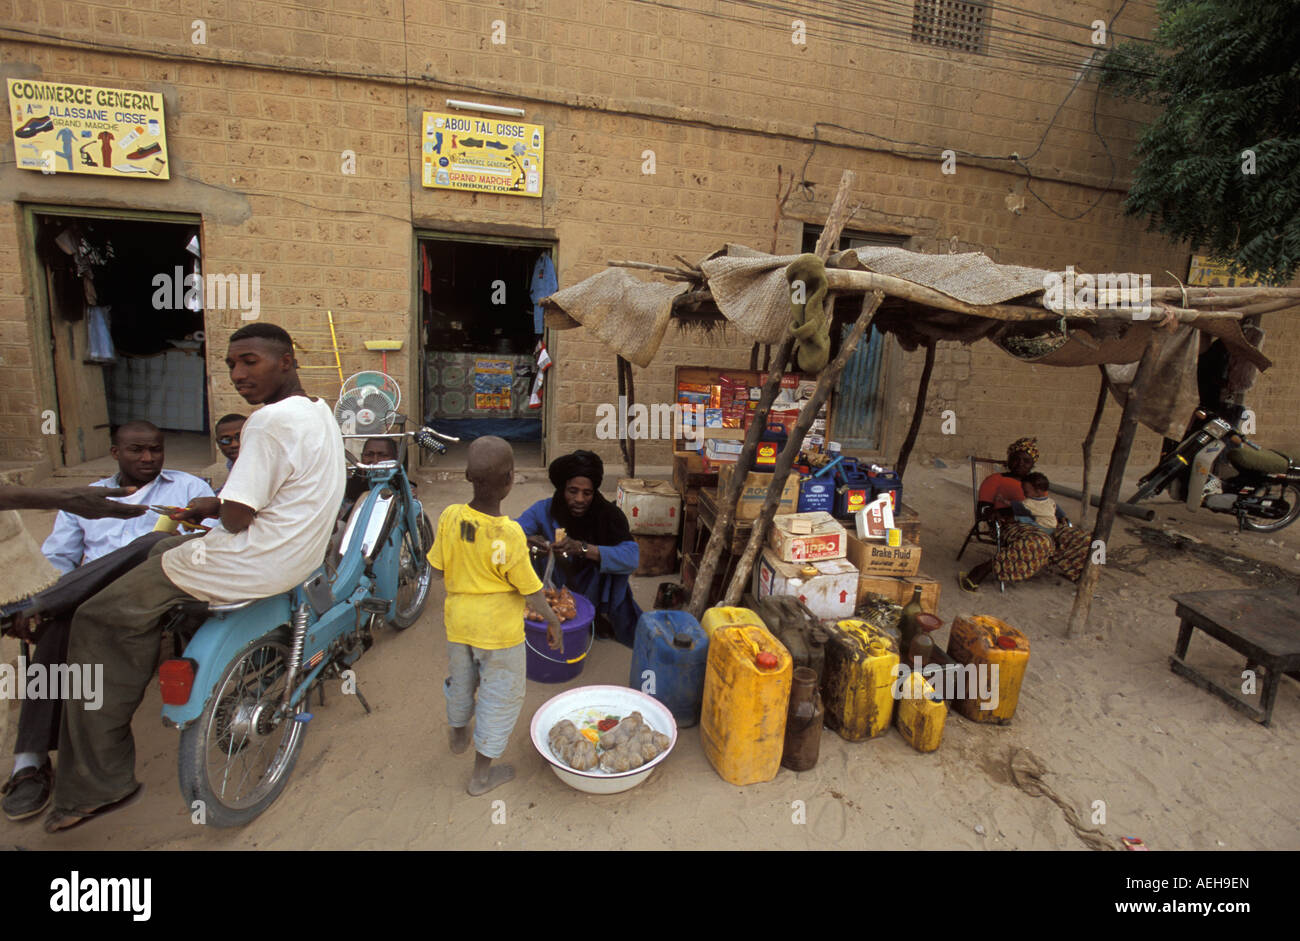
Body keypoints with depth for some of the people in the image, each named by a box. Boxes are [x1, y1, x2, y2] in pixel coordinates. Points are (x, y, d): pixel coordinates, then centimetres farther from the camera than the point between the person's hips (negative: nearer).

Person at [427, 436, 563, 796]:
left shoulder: (450, 517, -15)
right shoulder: (508, 534, -28)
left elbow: (440, 567, -1)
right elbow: (530, 590, -20)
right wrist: (553, 620, -3)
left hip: (458, 619, 5)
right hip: (499, 629, -5)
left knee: (461, 680, 30)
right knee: (501, 697, 16)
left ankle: (459, 734, 57)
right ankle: (482, 774, 30)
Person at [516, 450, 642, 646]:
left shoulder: (608, 515, -20)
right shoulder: (544, 510, -14)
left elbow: (632, 557, -35)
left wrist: (582, 548, -48)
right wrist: (526, 542, -47)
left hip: (593, 596, -1)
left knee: (616, 557, -27)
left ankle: (604, 616, -2)